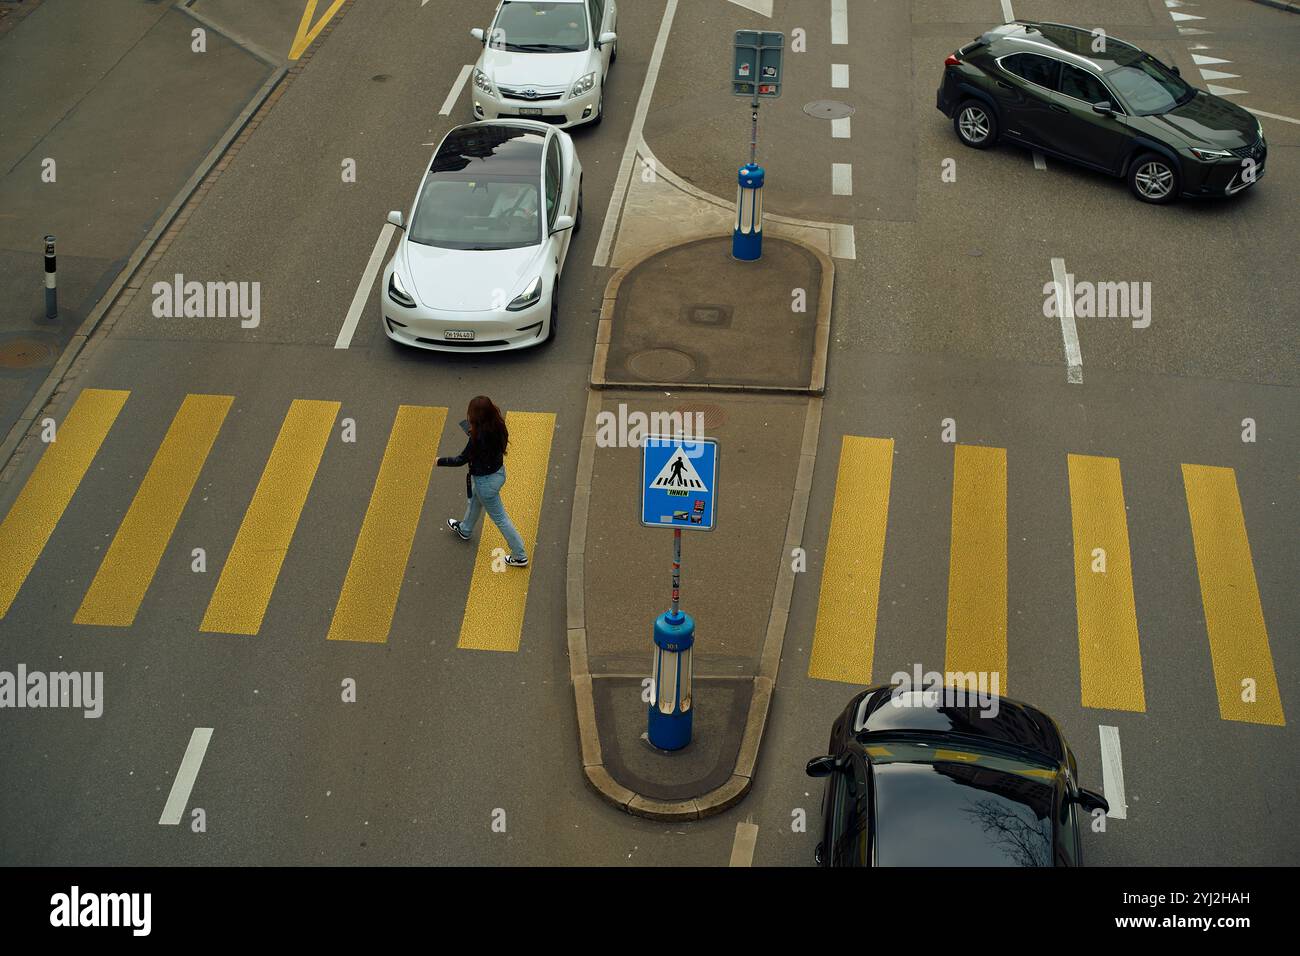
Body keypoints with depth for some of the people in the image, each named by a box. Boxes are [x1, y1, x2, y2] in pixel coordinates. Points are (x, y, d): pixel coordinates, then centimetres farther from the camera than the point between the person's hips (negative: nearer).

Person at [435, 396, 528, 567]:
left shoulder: (478, 437, -34)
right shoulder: (498, 426, -14)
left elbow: (462, 459, -21)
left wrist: (440, 462, -6)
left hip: (486, 481, -8)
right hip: (499, 472, 8)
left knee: (500, 518, 9)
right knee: (475, 501, 34)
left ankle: (520, 557, 21)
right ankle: (465, 530, 61)